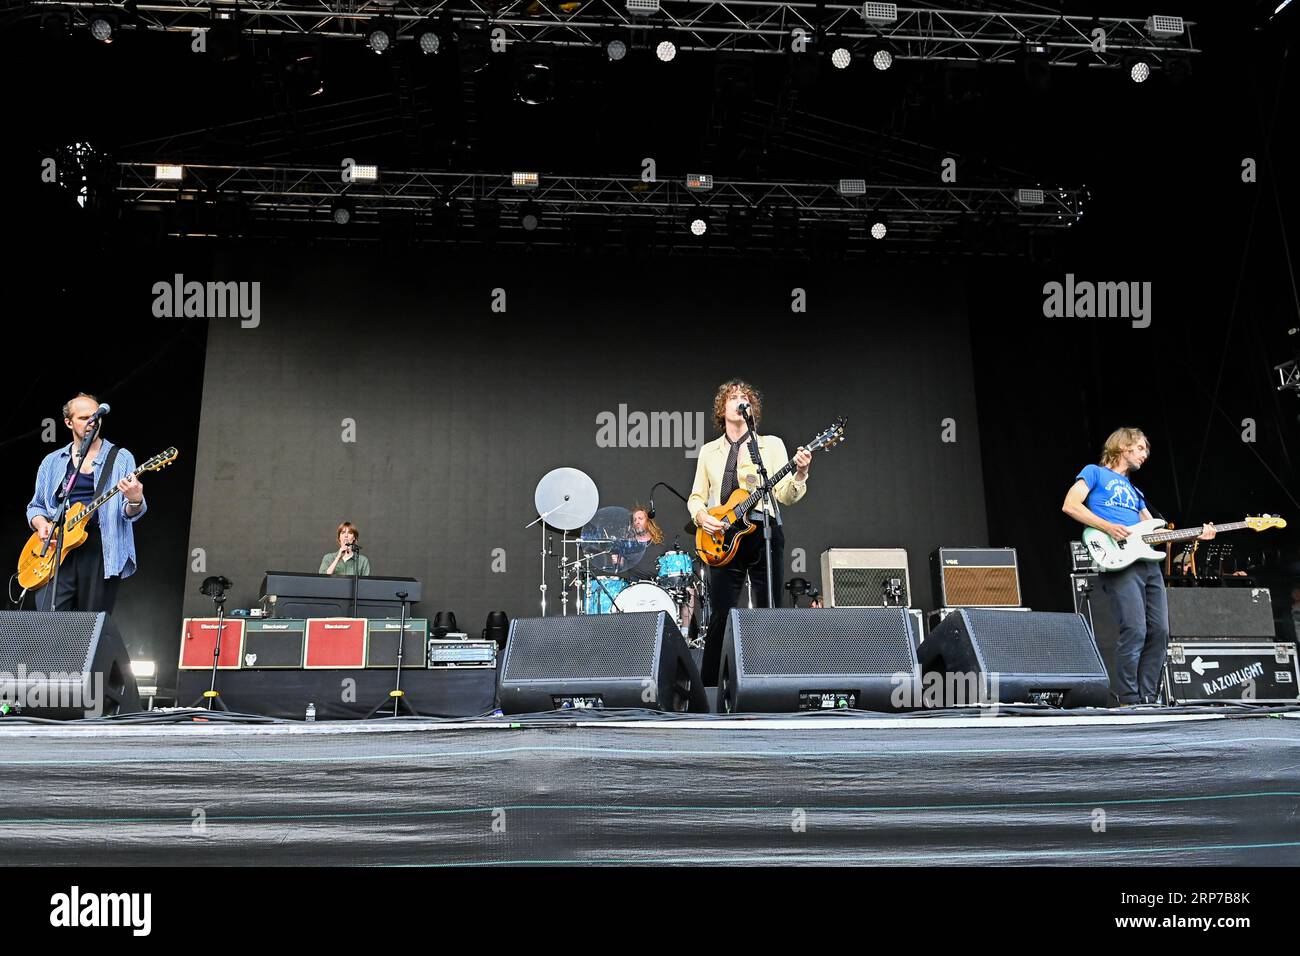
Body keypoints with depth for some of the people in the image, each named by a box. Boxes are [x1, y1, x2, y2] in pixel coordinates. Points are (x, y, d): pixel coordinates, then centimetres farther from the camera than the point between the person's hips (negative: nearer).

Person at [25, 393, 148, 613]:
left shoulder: (120, 458, 5)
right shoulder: (52, 462, 14)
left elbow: (130, 513, -1)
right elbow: (36, 506, 21)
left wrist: (135, 501, -25)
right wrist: (41, 524, -1)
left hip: (102, 551, -2)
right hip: (58, 550, 2)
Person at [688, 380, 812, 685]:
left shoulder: (771, 444, 7)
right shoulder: (709, 451, 15)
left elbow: (785, 495, -2)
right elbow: (696, 497, 15)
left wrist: (800, 473, -22)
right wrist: (701, 516, -7)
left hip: (763, 533, -1)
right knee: (720, 617, -2)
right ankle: (708, 685, 4)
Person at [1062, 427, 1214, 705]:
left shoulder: (1134, 490, 31)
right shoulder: (1095, 473, 9)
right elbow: (1070, 505, -6)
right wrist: (1108, 527, -15)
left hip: (1148, 563, 8)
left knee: (1159, 631, 1)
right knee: (1135, 631, -16)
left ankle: (1147, 698, 8)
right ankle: (1129, 700, -8)